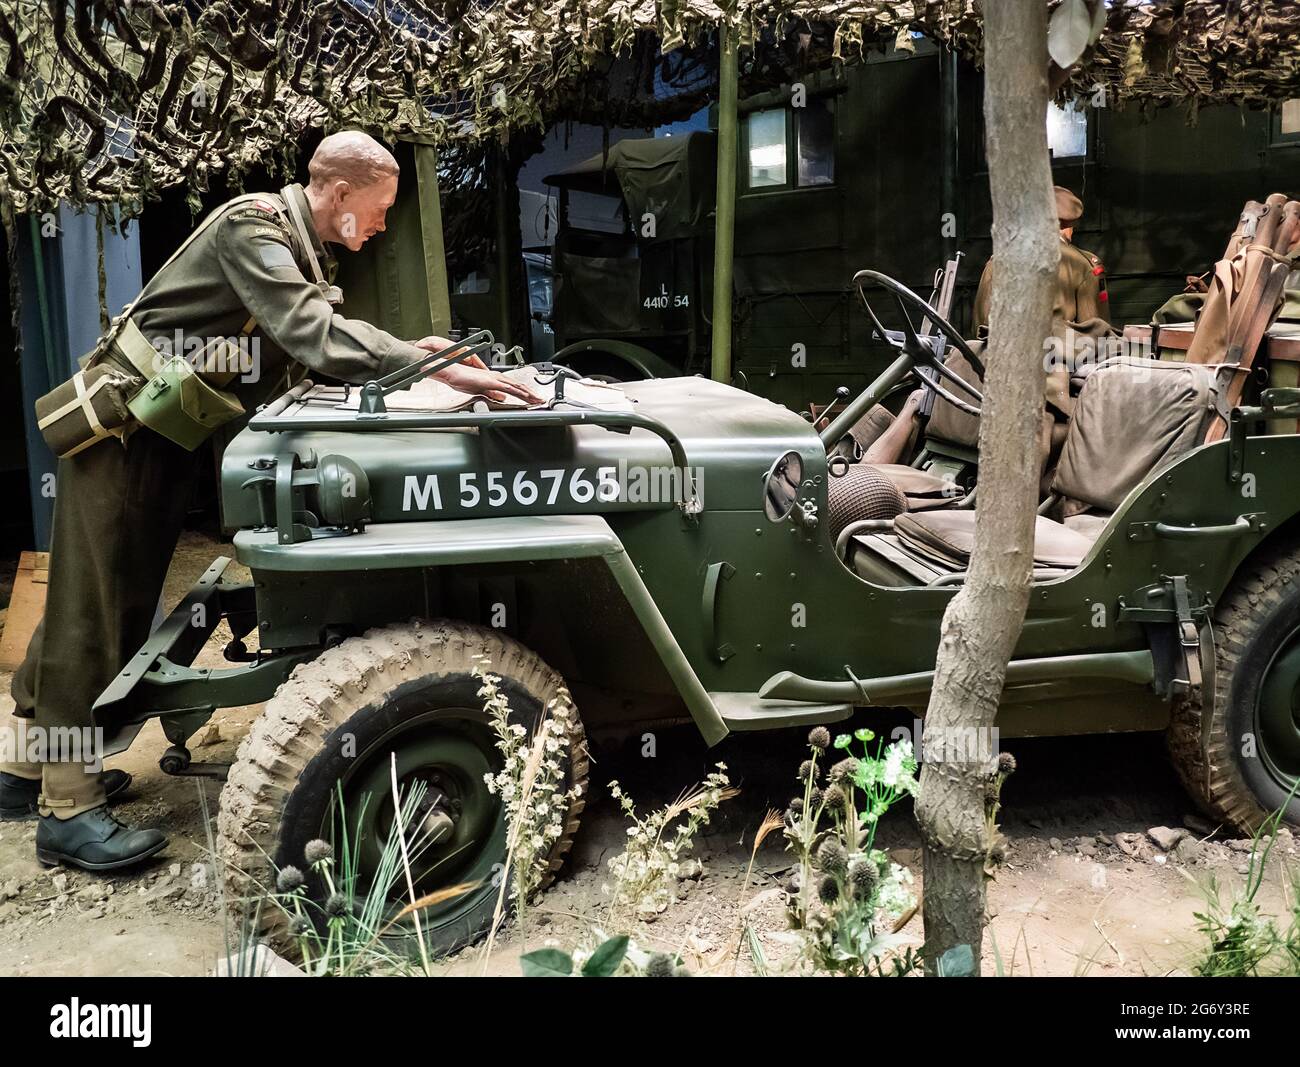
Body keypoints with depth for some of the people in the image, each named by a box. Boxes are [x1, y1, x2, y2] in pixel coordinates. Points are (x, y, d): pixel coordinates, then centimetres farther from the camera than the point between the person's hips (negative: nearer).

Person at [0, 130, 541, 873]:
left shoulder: (304, 249, 9)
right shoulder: (253, 226, -21)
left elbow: (312, 349, 10)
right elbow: (314, 336, -35)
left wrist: (412, 352, 0)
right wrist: (440, 370, -39)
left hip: (172, 434, 9)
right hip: (123, 424, -9)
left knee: (121, 603, 13)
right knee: (92, 607, -5)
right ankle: (68, 809, 3)